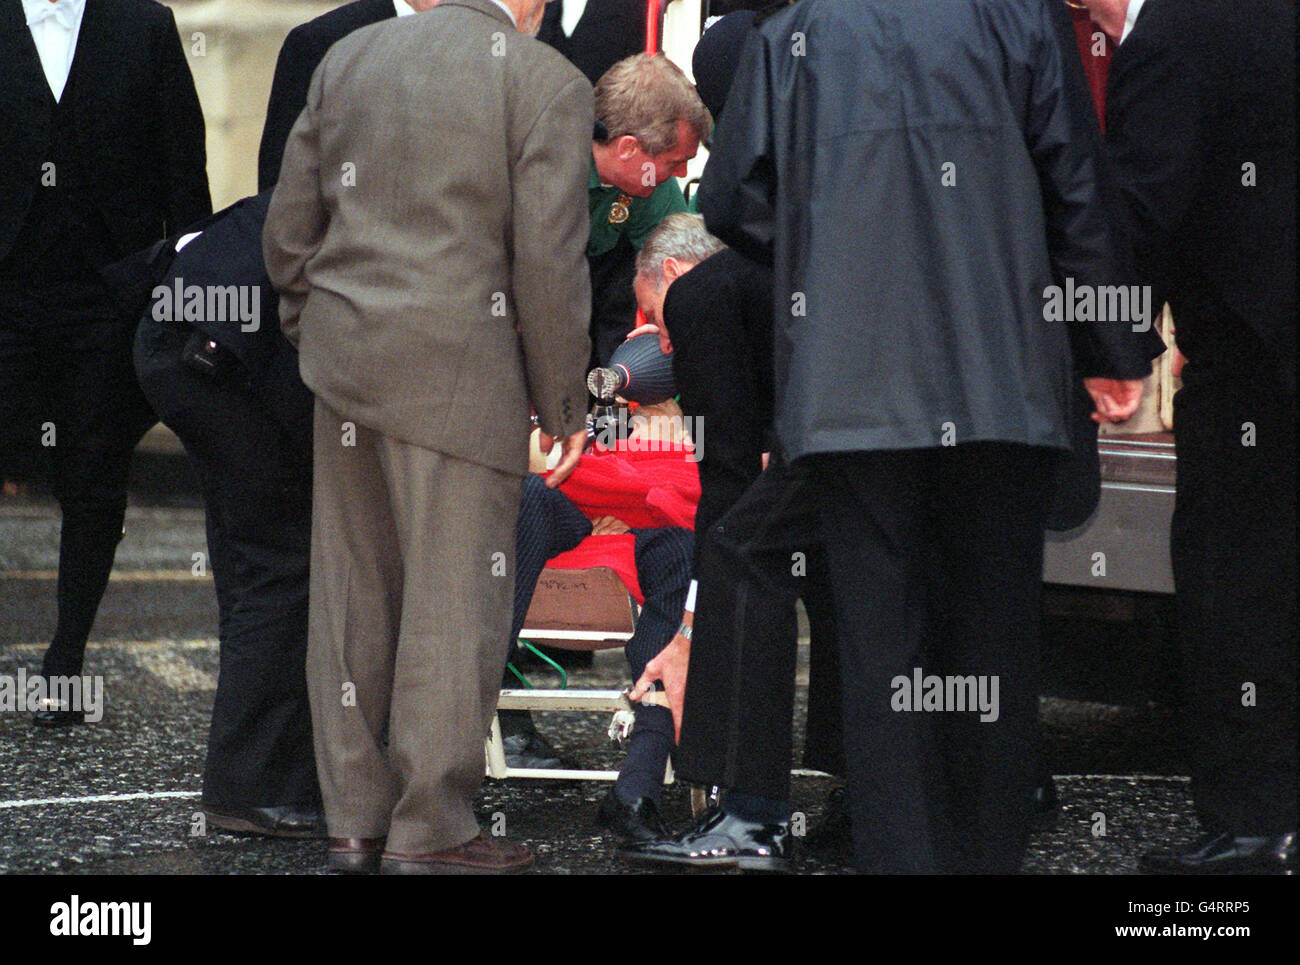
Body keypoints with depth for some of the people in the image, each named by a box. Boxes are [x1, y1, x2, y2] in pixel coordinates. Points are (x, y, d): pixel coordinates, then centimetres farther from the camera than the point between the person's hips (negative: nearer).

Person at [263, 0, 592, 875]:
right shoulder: (547, 84, -7)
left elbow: (290, 229, 12)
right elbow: (549, 263, -10)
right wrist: (563, 407, -1)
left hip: (345, 358, 6)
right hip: (459, 376, -6)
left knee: (353, 596, 11)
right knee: (454, 601, 1)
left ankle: (356, 819, 16)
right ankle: (430, 831, 4)